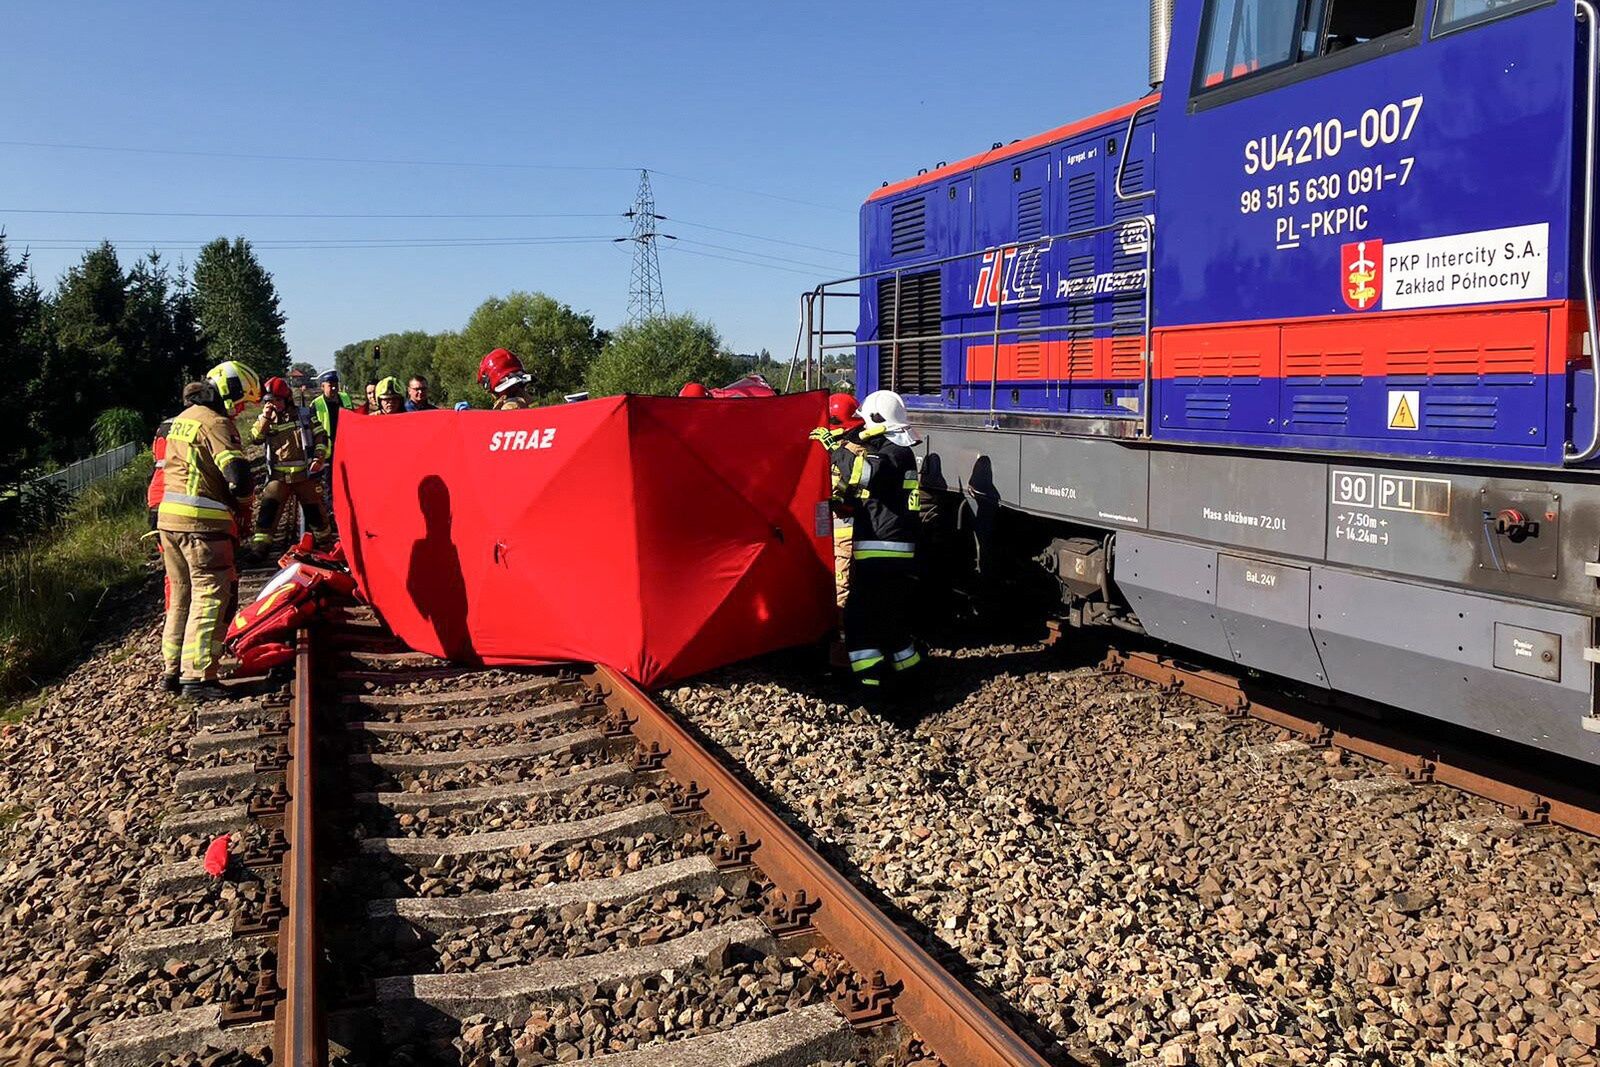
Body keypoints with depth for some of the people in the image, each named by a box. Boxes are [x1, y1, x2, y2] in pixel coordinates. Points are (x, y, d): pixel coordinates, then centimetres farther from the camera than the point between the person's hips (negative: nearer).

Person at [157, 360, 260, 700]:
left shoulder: (182, 419, 18)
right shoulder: (216, 423, -11)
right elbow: (238, 476, -21)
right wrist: (244, 500, 0)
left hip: (168, 518, 9)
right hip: (203, 522, -9)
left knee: (181, 595, 18)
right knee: (210, 597, -5)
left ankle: (172, 670, 24)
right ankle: (197, 677, -7)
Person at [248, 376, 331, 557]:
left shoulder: (303, 415, 2)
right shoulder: (266, 419, 6)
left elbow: (321, 436, 4)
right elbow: (255, 438, -9)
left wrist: (319, 457, -10)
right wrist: (265, 417, -18)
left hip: (304, 474, -1)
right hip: (279, 476, 1)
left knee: (314, 508, 8)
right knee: (268, 506, -14)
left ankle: (324, 541, 28)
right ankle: (259, 546, -13)